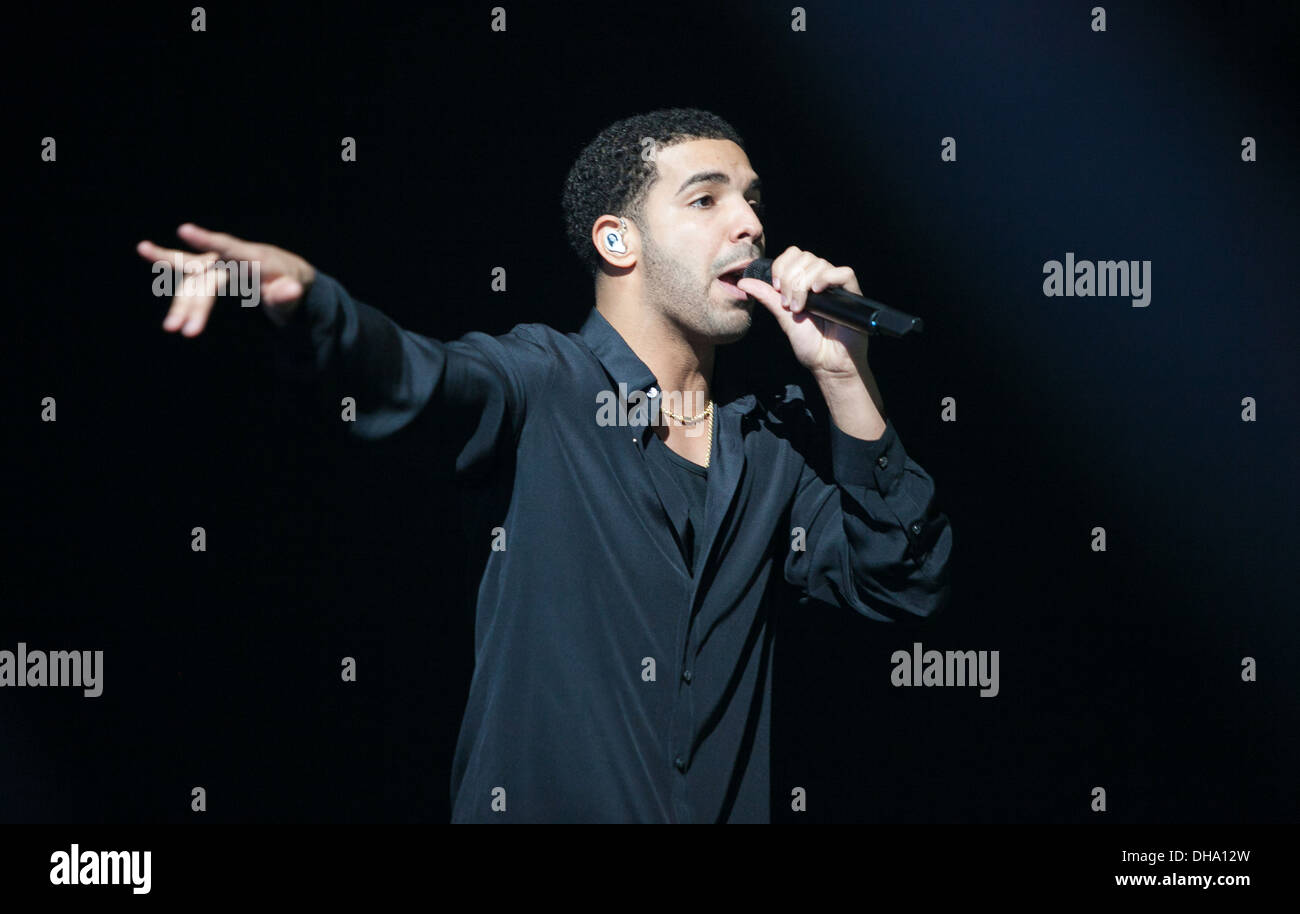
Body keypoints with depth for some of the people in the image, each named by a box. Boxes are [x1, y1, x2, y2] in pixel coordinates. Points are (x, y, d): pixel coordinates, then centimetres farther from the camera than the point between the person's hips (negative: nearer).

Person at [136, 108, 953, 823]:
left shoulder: (769, 444, 10)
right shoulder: (542, 386, -4)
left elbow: (902, 585, 4)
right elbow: (409, 374, -23)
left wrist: (844, 377, -5)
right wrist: (298, 291, -45)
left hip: (731, 804, 4)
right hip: (537, 803, -4)